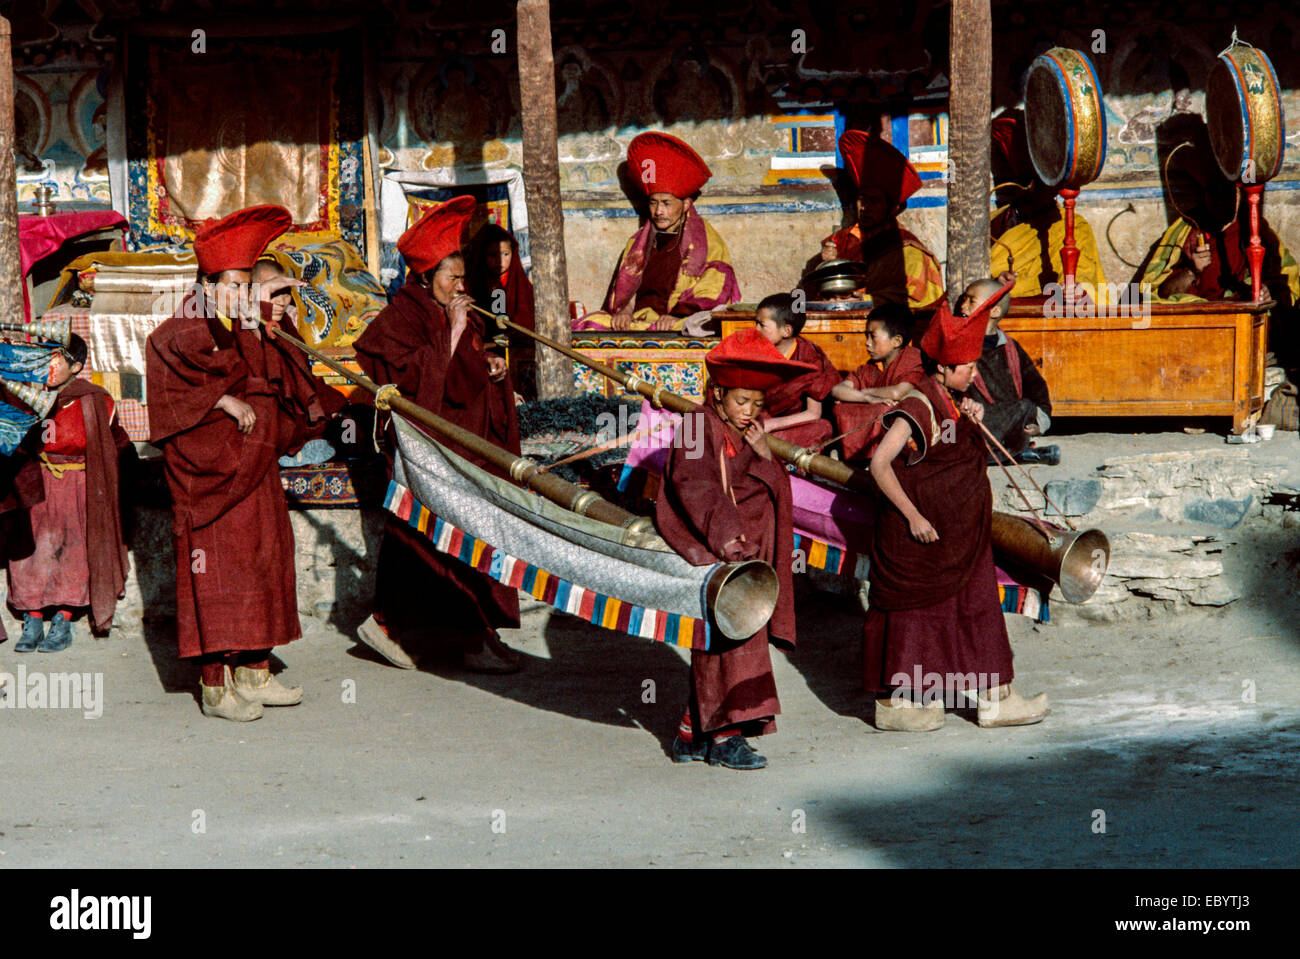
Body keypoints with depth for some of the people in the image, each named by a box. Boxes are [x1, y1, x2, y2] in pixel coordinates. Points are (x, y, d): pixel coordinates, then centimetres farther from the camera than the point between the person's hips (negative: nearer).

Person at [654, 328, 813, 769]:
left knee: (715, 646, 9)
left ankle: (692, 735, 15)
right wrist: (722, 535, -29)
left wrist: (763, 455, -2)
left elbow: (768, 494, 15)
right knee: (728, 635, -13)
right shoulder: (699, 427, -9)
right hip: (705, 551, -8)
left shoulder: (744, 436, 16)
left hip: (740, 552, 8)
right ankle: (725, 733, -11)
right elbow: (696, 485, -21)